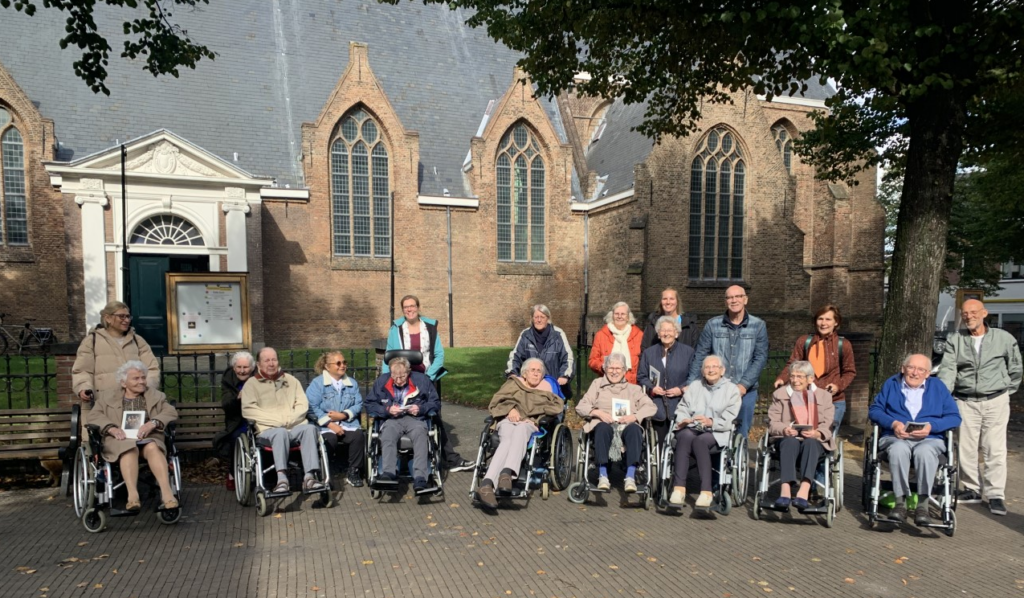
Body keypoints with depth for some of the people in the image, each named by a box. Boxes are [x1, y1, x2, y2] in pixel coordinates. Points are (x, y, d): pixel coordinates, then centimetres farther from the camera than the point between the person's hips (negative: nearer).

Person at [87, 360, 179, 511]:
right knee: (130, 448, -37)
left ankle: (166, 493, -52)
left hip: (148, 437, 0)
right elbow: (94, 416, 8)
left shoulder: (156, 396, 24)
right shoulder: (107, 398, 25)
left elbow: (171, 413, 8)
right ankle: (133, 495, -50)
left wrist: (152, 423, -12)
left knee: (152, 447, -36)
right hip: (120, 439, 0)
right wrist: (112, 428, -13)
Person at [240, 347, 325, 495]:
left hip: (294, 426, 3)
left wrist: (290, 419, -8)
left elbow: (303, 404, 13)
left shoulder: (291, 379, 22)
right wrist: (277, 420, -11)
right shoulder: (251, 383, 12)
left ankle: (309, 477, -41)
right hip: (268, 429, -3)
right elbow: (248, 410, -2)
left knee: (310, 428, -31)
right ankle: (282, 479, -50)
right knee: (281, 432, -38)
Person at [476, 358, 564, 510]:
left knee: (520, 429, -39)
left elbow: (557, 407, 11)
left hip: (529, 424, 0)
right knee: (508, 440, -37)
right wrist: (511, 409, -9)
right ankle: (486, 485, -57)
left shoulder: (546, 387, 29)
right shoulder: (514, 383, 27)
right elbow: (498, 400, 13)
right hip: (508, 420, 0)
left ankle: (506, 472, -61)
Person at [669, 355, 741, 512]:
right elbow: (682, 408, 16)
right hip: (691, 428, 3)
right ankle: (679, 488, -42)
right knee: (685, 436, -34)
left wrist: (711, 422, -18)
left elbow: (729, 419, -1)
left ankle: (706, 492, -40)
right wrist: (682, 419, -6)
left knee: (699, 440, -37)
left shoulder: (732, 389, 14)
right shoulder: (694, 386, 27)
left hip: (716, 433, -2)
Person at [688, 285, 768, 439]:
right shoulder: (712, 325, 3)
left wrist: (744, 384, -12)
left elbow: (760, 358, -3)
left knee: (740, 435, 9)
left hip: (745, 391, 0)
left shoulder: (758, 326, 2)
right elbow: (700, 356, 3)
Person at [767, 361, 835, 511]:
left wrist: (817, 433, -18)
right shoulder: (780, 394, 19)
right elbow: (773, 422, 7)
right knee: (790, 441, -36)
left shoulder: (824, 395, 19)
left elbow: (827, 425, 5)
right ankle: (785, 490, -53)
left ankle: (804, 491, -54)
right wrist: (784, 430, -16)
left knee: (810, 442, -36)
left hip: (814, 441, 0)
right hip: (787, 439, 0)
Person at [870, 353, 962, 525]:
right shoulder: (891, 384, 19)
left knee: (925, 451, -37)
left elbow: (954, 417, 7)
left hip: (930, 439, 0)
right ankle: (900, 503, -33)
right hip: (896, 437, 0)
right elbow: (874, 410, 9)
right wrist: (893, 423, -10)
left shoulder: (938, 387, 18)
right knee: (899, 449, -37)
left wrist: (931, 426, -11)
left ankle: (922, 505, -33)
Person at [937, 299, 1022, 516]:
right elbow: (948, 369, -8)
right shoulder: (954, 340, 2)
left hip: (995, 401, -1)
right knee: (966, 448, 6)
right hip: (965, 401, 1)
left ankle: (996, 495, 6)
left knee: (995, 449, -2)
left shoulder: (1004, 338, 1)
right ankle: (972, 489, 19)